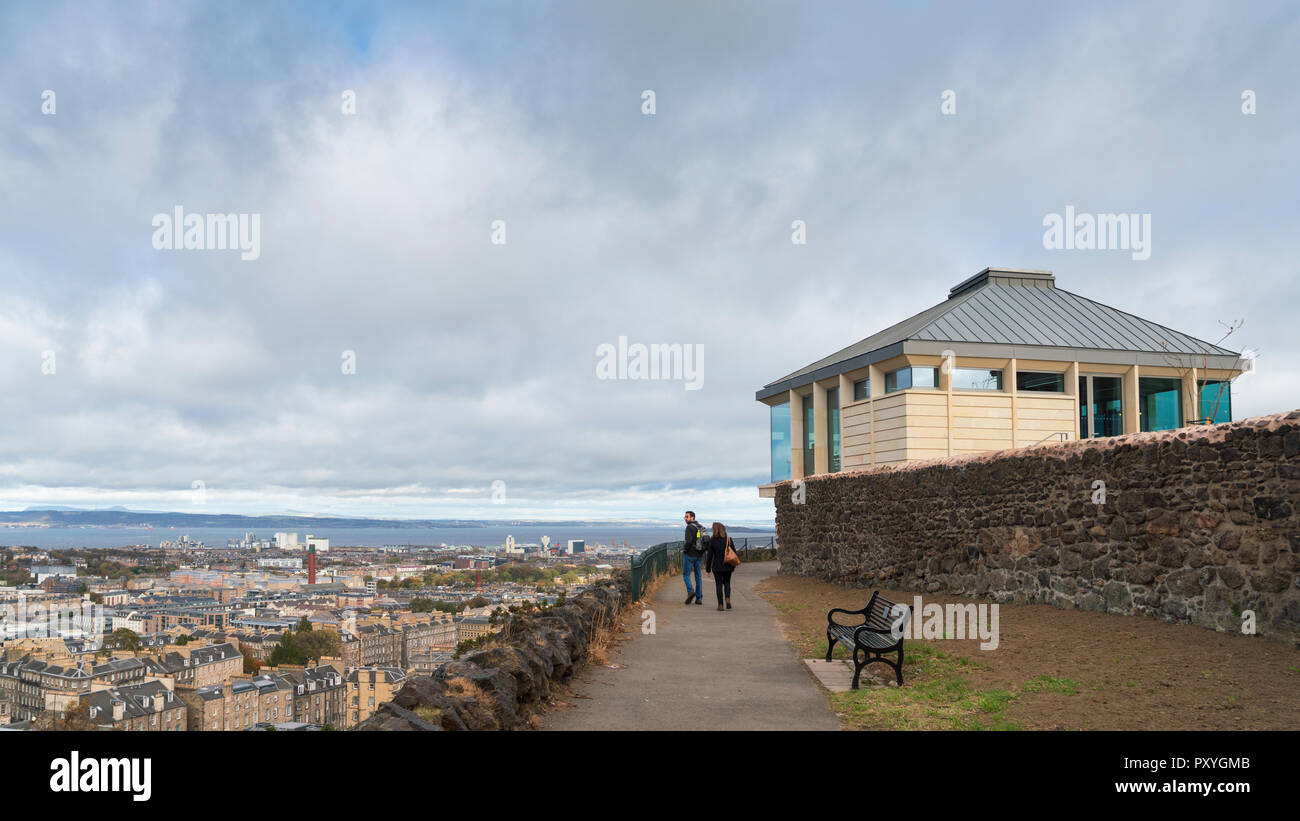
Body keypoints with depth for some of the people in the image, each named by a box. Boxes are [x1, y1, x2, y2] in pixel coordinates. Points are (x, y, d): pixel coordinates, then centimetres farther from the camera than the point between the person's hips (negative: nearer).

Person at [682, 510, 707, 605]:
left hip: (690, 555, -7)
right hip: (699, 556, 7)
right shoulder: (701, 527, 12)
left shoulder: (690, 527, -12)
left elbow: (689, 541, -22)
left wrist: (684, 550, -8)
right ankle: (699, 598, 7)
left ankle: (690, 591, -16)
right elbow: (707, 541, 14)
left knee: (686, 574, 4)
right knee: (698, 576, 9)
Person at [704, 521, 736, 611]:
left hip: (717, 567, -2)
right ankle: (728, 598, -5)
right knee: (727, 583, 18)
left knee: (719, 585, 6)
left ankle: (720, 605, 4)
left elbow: (709, 556, -6)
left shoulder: (712, 541, -9)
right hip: (727, 566, 2)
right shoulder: (729, 539, -3)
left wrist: (707, 569, 0)